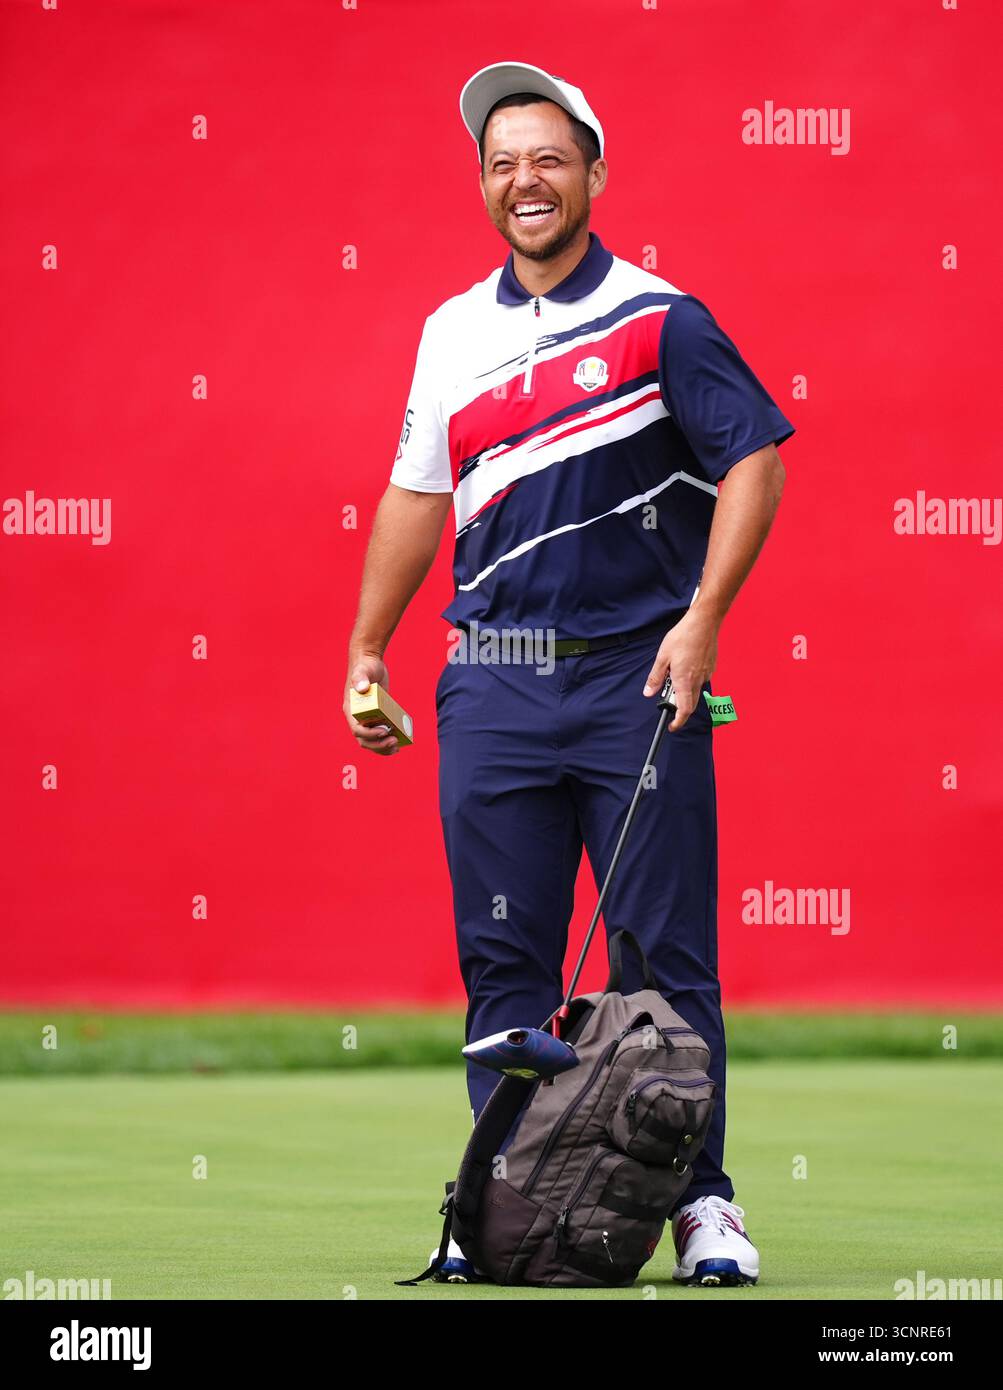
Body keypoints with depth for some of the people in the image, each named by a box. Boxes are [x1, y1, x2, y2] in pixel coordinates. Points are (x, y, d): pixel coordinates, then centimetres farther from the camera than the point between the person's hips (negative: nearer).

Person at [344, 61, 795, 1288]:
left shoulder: (657, 320, -1)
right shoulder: (451, 335, 13)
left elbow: (756, 461, -5)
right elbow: (417, 493, 22)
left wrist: (701, 621, -15)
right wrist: (367, 651, 21)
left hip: (636, 677, -4)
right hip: (492, 683, 4)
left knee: (666, 958, -3)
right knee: (503, 961, 4)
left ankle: (701, 1205, 2)